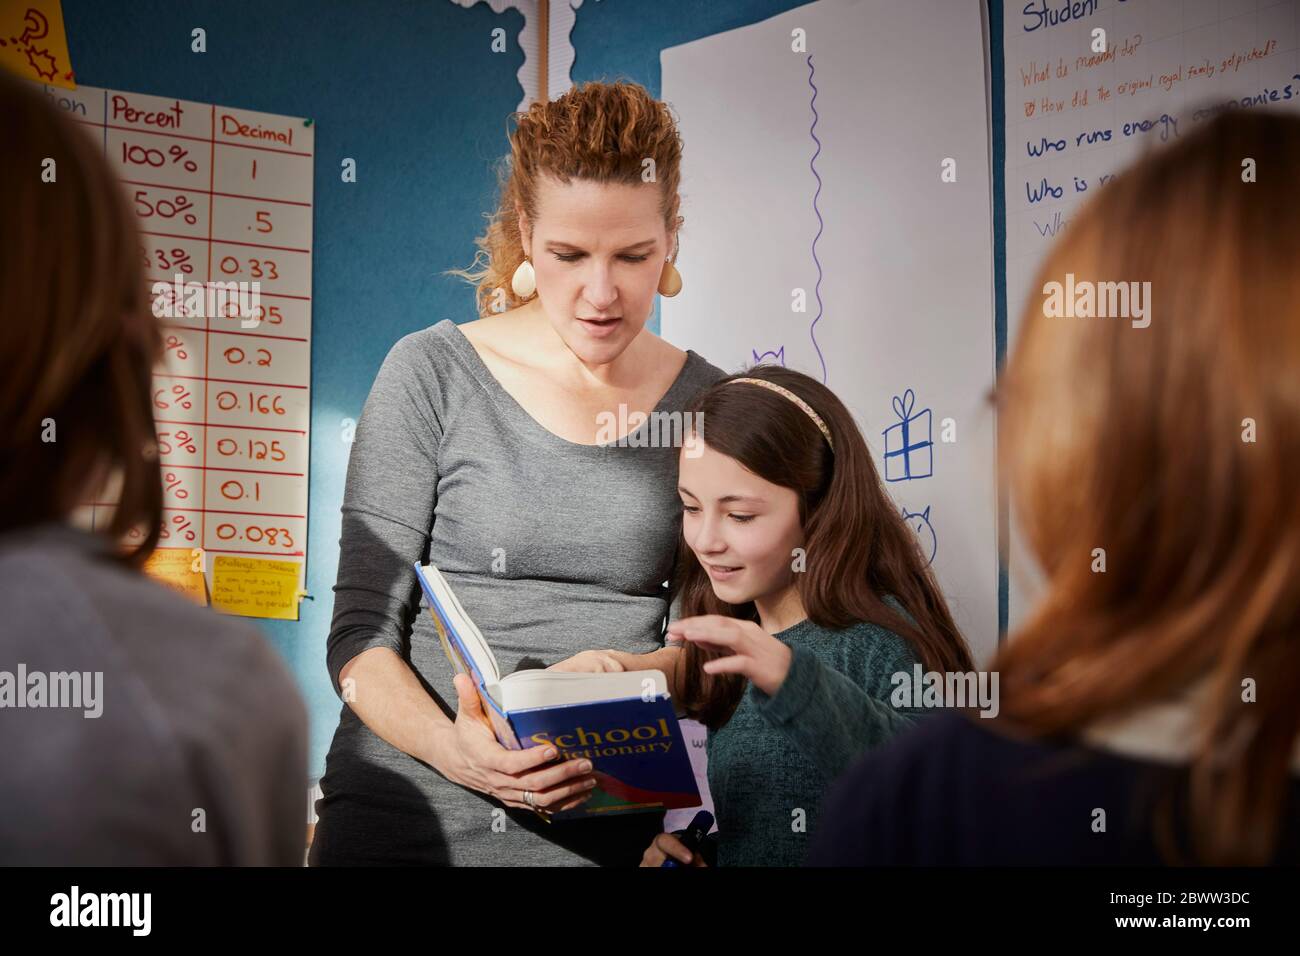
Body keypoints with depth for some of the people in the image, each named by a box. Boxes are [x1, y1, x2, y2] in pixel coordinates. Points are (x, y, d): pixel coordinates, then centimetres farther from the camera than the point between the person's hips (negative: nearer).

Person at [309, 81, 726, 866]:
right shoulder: (433, 374, -4)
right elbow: (362, 631, -5)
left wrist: (624, 674, -15)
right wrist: (445, 743, -23)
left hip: (609, 825, 2)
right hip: (405, 812, -1)